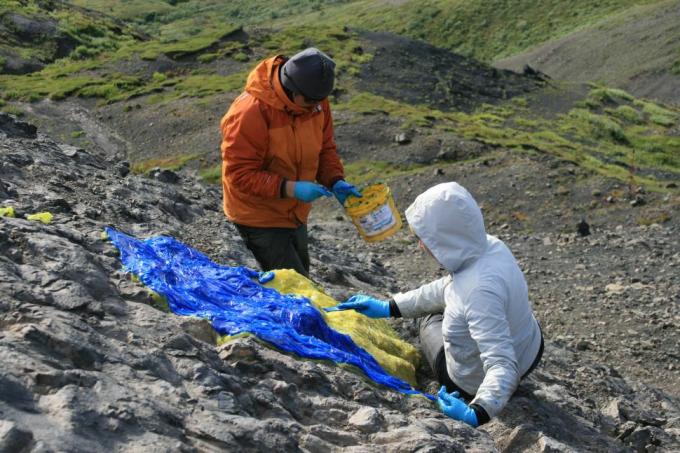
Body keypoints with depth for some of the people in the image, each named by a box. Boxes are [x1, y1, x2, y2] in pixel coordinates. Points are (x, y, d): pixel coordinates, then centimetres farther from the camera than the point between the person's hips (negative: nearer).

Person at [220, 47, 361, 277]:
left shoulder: (316, 102, -7)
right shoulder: (250, 113, -29)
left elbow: (325, 147, 6)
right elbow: (239, 174, -26)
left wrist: (335, 181, -13)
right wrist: (290, 188, -34)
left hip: (295, 214, 7)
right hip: (260, 219, -7)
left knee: (300, 275, 23)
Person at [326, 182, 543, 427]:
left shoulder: (479, 291, -41)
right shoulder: (490, 245, -16)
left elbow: (502, 367, -39)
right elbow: (446, 288, 0)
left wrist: (477, 412, -54)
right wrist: (389, 307, 2)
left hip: (475, 382, -6)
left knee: (431, 319, 23)